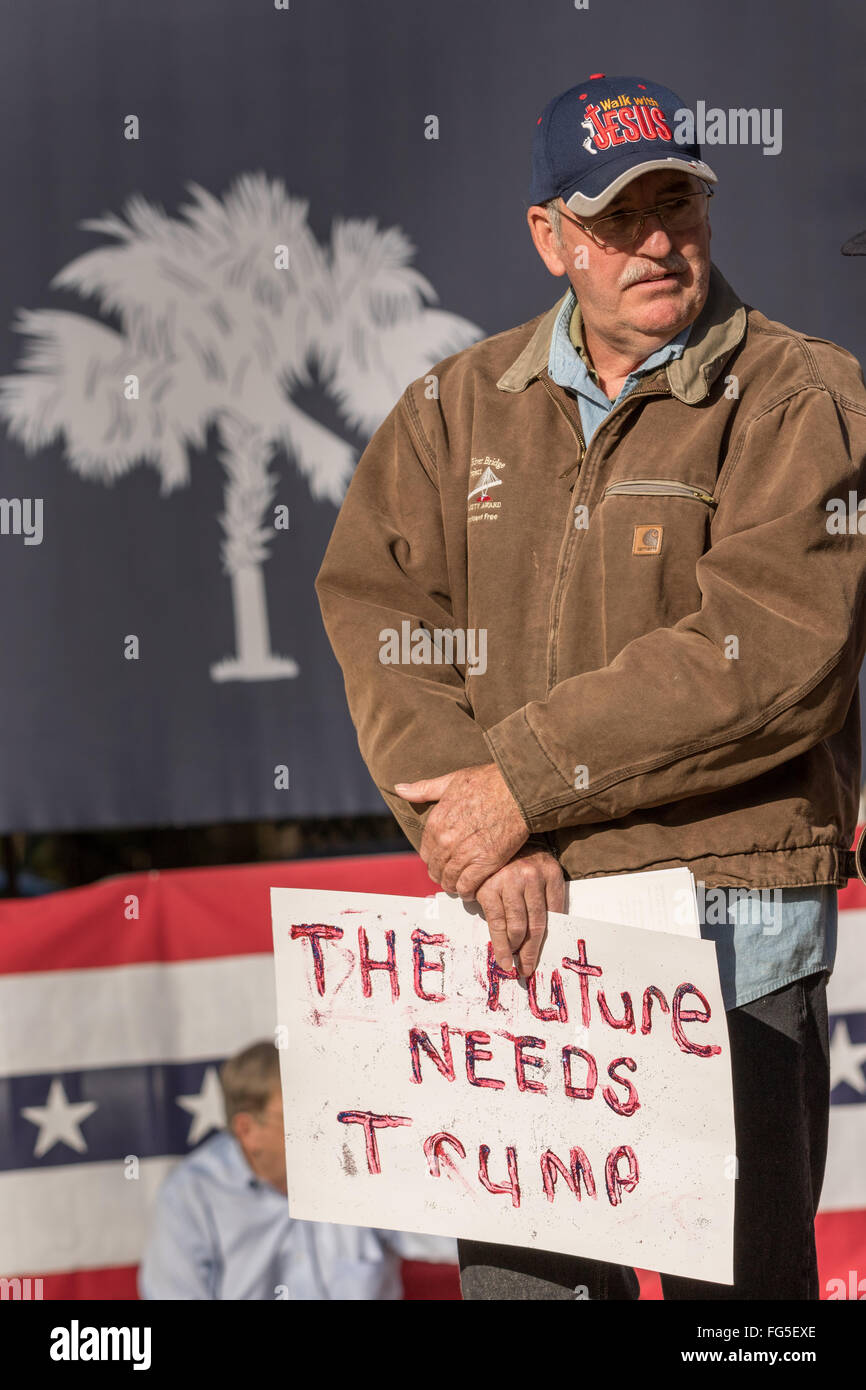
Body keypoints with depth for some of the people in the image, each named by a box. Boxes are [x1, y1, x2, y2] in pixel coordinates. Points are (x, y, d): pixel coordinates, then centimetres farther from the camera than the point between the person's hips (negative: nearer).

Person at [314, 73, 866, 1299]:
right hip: (521, 919, 4)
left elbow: (765, 657, -16)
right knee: (519, 1272, 10)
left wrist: (523, 782, -15)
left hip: (728, 914, -4)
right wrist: (477, 832, -14)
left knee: (734, 1271, 2)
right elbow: (379, 614, 1)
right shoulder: (458, 407, 11)